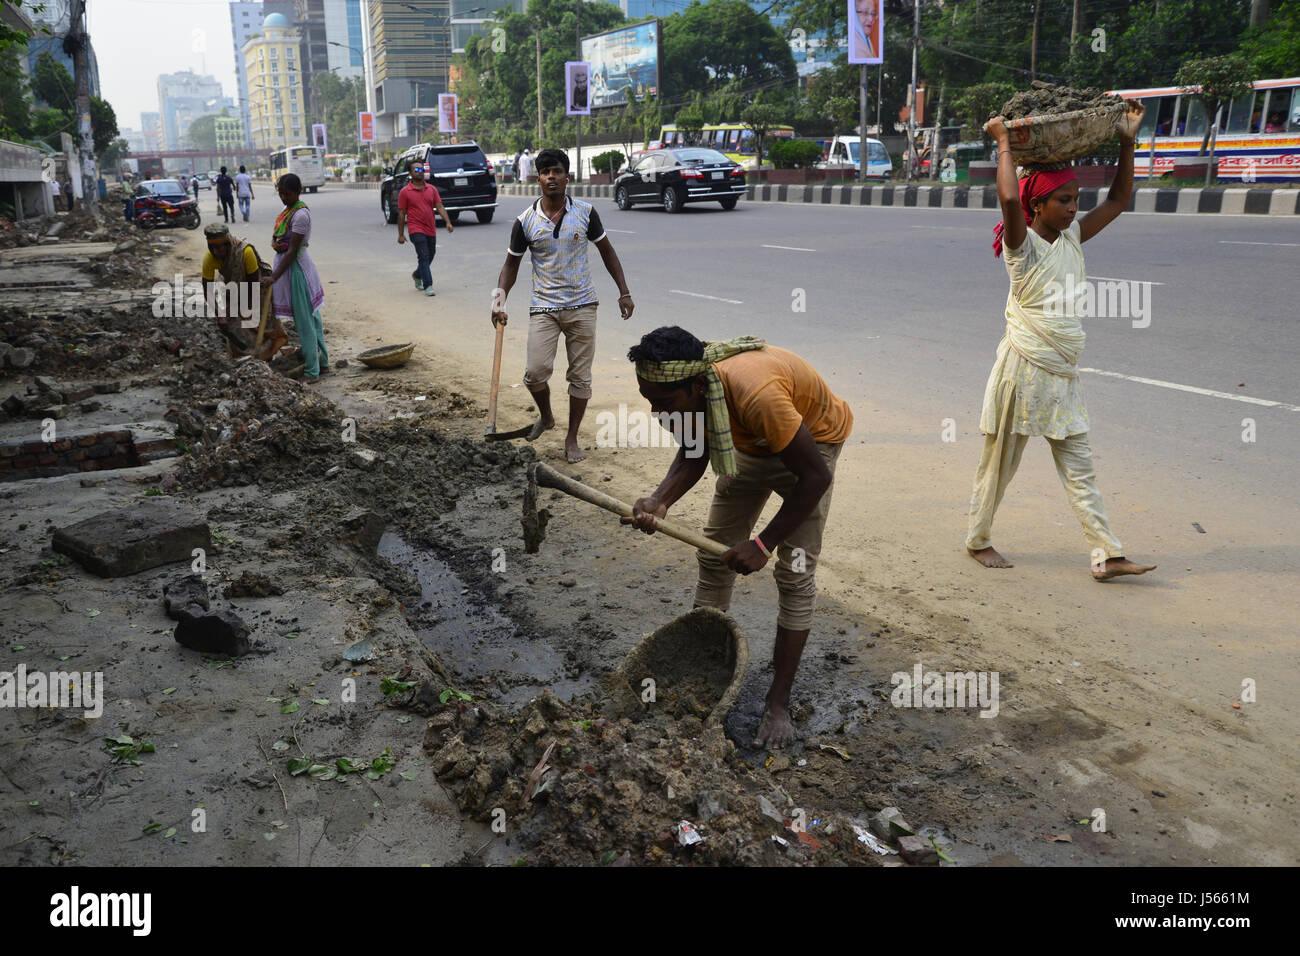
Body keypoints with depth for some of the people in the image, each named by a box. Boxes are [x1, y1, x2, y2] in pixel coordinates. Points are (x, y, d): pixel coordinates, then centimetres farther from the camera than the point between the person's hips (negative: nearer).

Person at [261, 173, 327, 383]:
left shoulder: (301, 215, -19)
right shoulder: (290, 209, 10)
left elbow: (292, 250, -21)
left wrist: (274, 277, -23)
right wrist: (275, 274, 18)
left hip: (296, 266, -10)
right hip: (289, 263, 10)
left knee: (305, 319, -4)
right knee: (311, 316, 16)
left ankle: (311, 371, 3)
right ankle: (322, 361, 26)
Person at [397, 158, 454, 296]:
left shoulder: (432, 189, 9)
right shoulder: (405, 192, -2)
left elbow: (439, 207, 5)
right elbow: (401, 214, 0)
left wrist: (448, 222, -11)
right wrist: (401, 234, -1)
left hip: (431, 230, 5)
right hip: (416, 230, -5)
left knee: (429, 257, 16)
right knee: (424, 257, -14)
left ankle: (417, 275, 41)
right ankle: (428, 286, -13)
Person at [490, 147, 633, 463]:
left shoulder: (585, 212, -1)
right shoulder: (525, 221, -2)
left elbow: (607, 251, 10)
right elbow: (511, 264, 7)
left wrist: (623, 291, 5)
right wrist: (499, 299, -8)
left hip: (582, 306, 1)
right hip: (543, 307, 0)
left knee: (580, 376, 3)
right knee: (536, 371, -11)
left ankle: (572, 438, 17)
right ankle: (545, 416, 21)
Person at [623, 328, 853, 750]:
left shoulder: (756, 394, -45)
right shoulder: (685, 387, -25)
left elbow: (816, 477, -34)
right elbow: (691, 458, -9)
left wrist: (763, 544, -29)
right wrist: (660, 501, -29)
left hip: (812, 442, -6)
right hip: (751, 444, 6)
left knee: (796, 573, -9)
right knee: (715, 554, 4)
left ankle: (779, 702, 1)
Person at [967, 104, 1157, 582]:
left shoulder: (1072, 238, 9)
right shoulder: (1023, 244, -12)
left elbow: (1118, 200, 15)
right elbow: (1009, 197, -30)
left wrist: (1128, 141, 8)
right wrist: (1004, 143, -18)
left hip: (1063, 376, 7)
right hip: (1023, 369, -7)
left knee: (1080, 468, 7)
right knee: (1001, 462, 6)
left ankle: (1107, 555, 10)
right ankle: (977, 539, 23)